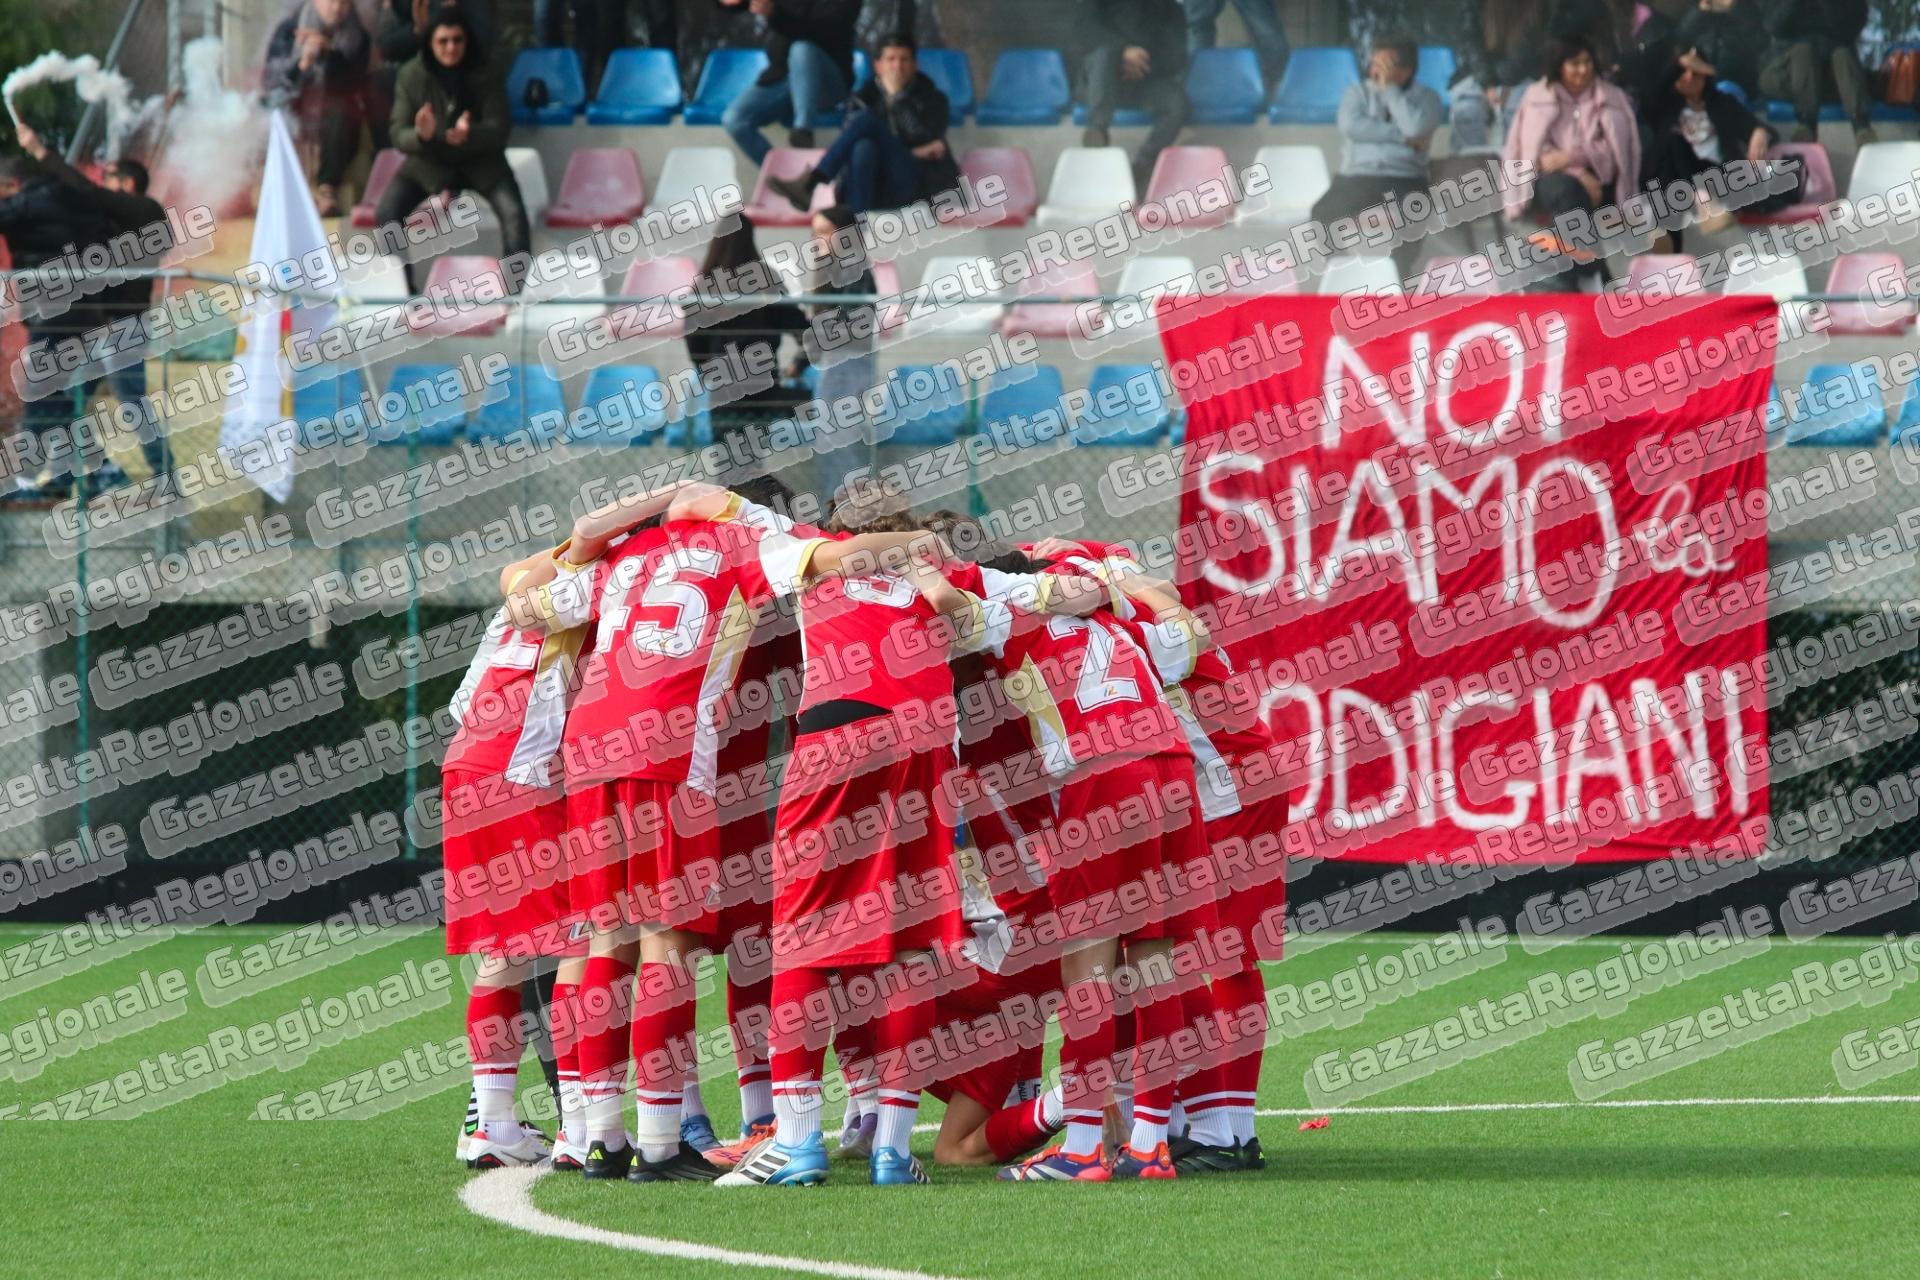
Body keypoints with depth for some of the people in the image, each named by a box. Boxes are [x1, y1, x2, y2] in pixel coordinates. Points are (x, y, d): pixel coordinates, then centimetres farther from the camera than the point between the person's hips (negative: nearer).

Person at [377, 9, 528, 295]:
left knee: (514, 212, -27)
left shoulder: (486, 76, -9)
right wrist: (421, 135, -36)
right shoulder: (411, 76, -9)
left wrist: (469, 134, -37)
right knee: (386, 213, -23)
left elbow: (499, 129, -13)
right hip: (428, 163, 1)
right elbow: (399, 134, -11)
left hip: (481, 163, -1)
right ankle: (406, 290, -12)